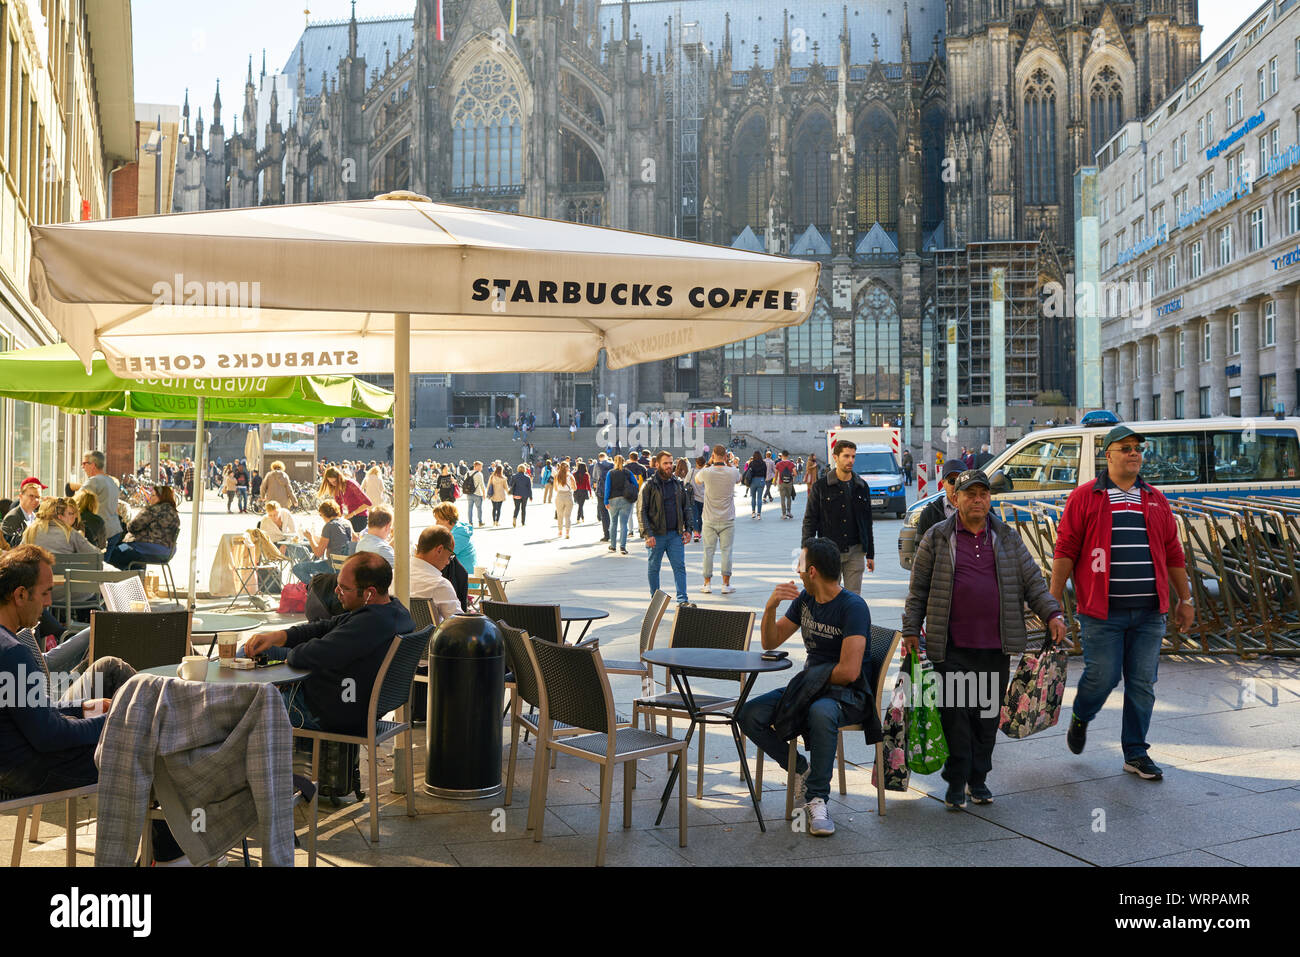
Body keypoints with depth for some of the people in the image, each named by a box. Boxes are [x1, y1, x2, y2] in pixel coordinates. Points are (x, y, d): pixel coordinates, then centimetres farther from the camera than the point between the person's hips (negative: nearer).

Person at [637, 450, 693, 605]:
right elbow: (641, 511, -7)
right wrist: (648, 534, -15)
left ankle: (682, 600, -4)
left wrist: (687, 529, 7)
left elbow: (686, 508, 17)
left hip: (676, 534, 3)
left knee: (679, 566, -3)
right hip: (656, 534, -3)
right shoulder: (649, 485, -4)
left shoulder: (678, 483, 10)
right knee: (654, 568, 7)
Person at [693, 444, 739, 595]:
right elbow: (739, 478, 16)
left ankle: (707, 584, 11)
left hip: (710, 520, 0)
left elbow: (697, 481, 12)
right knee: (727, 551, 4)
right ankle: (726, 584, 5)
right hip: (728, 520, 0)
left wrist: (709, 463, 12)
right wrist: (727, 463, 15)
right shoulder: (733, 472, -8)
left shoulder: (706, 472, -11)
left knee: (708, 551, 6)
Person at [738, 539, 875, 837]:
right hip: (810, 687, 7)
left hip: (849, 694, -7)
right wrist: (771, 606, -7)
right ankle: (800, 768, 3)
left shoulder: (853, 607, -17)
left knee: (821, 712, -42)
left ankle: (817, 799, -27)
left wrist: (813, 676, -7)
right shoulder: (805, 599, 7)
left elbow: (849, 671, -25)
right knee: (749, 715, -16)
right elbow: (770, 643, 11)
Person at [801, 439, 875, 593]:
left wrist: (870, 554, 13)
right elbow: (809, 521, -2)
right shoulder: (820, 486, -2)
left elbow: (867, 523, 14)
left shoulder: (862, 486, 9)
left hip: (856, 552, 3)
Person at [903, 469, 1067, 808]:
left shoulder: (1007, 537, 12)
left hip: (996, 646, 3)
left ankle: (978, 778, 23)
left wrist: (1052, 613, -2)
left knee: (988, 713, 8)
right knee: (955, 713, -4)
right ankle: (956, 783, 8)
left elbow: (1032, 580, 12)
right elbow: (918, 588, 6)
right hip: (952, 647, -2)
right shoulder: (937, 538, 4)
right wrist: (911, 630, 2)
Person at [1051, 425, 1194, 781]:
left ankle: (1136, 753, 18)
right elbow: (1065, 550, -3)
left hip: (1149, 611, 4)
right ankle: (1080, 718, 29)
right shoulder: (1084, 497, 0)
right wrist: (1053, 600, -7)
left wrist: (1185, 599, 18)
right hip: (1102, 611, -4)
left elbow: (1172, 552, 17)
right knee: (1102, 676, -3)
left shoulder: (1155, 499, 14)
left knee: (1142, 684, 6)